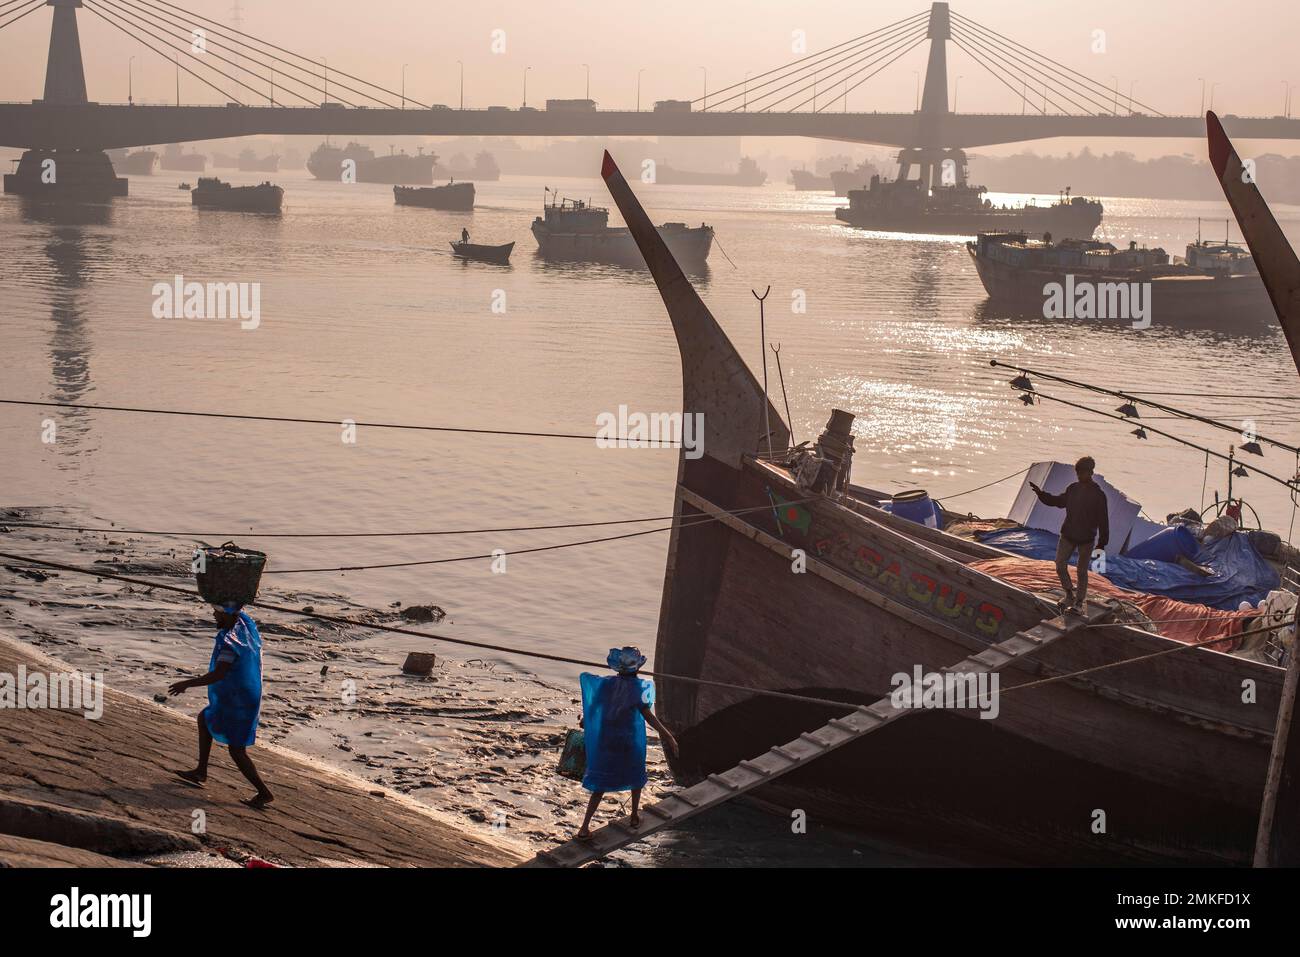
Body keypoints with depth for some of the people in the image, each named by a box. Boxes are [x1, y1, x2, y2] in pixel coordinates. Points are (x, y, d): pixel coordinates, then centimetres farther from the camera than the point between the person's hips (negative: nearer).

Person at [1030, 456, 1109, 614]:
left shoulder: (1098, 495, -13)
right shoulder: (1073, 488, 1)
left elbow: (1103, 520, -10)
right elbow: (1059, 501, 17)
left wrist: (1102, 543, -9)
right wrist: (1041, 493, 5)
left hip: (1086, 540, -5)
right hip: (1068, 536, 5)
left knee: (1082, 571, 7)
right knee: (1060, 567, 2)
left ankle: (1079, 602, 21)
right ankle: (1069, 596, 22)